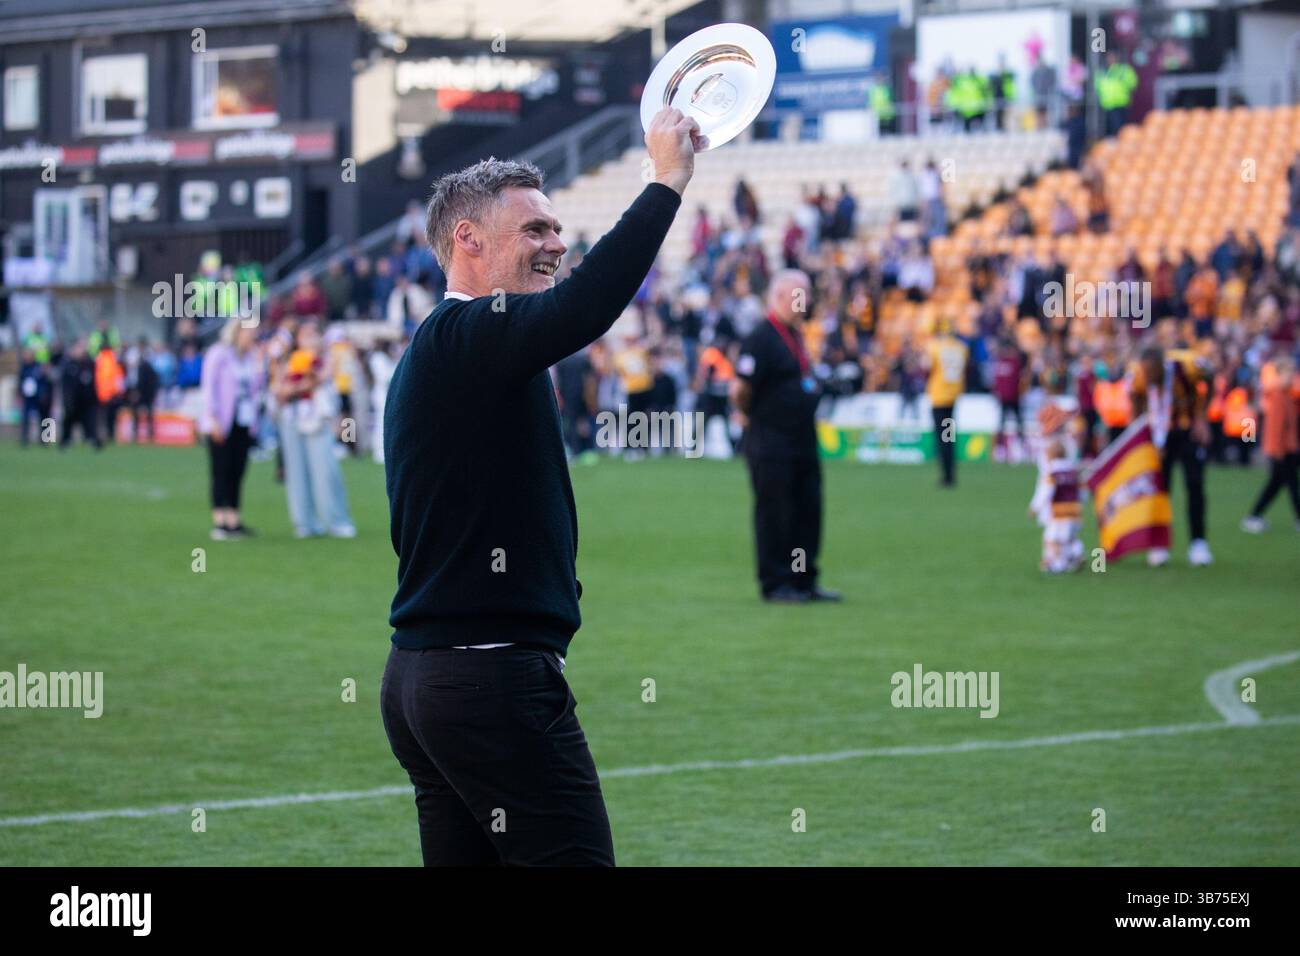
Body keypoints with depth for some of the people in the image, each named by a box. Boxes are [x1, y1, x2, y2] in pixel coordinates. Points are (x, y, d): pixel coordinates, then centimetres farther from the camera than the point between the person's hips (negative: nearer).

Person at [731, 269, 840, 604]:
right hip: (771, 447, -9)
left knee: (808, 511, 10)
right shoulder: (761, 337, -14)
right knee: (774, 514, -2)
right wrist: (752, 414, -3)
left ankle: (803, 580, 18)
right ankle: (775, 583, 5)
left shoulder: (795, 335, 15)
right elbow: (740, 389, -17)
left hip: (803, 441, 9)